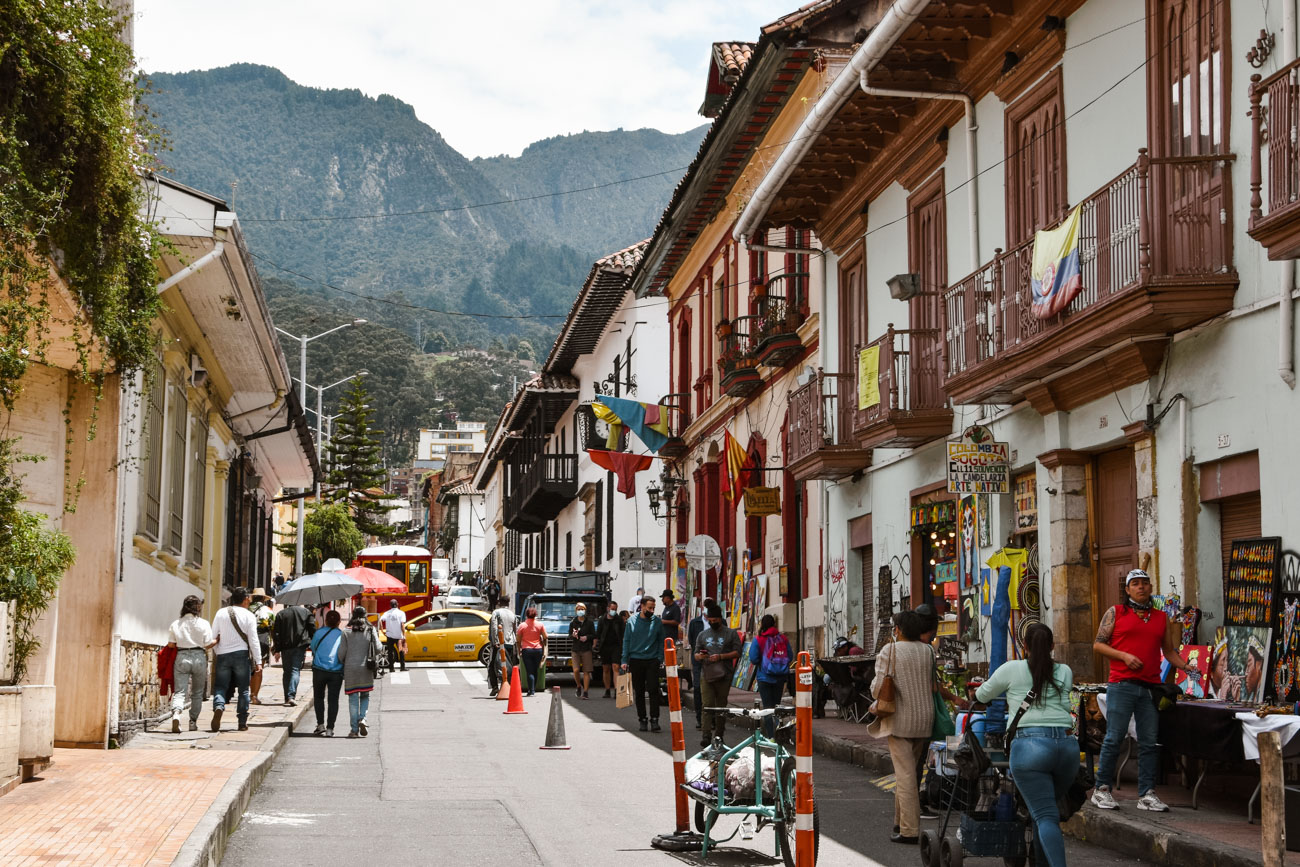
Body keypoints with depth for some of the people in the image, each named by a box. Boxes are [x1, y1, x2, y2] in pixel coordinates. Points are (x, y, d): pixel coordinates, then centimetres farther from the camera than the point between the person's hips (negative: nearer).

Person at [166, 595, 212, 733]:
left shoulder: (175, 624, 4)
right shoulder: (204, 624, -1)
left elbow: (170, 644, 3)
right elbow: (208, 644, -4)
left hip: (181, 658, 1)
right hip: (199, 657, -1)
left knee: (179, 691, -4)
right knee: (197, 693, 13)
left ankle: (176, 714, -30)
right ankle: (193, 722, 17)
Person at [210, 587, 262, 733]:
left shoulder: (221, 613, 5)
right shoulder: (248, 615, -1)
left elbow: (213, 637, 6)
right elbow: (253, 640, -4)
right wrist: (258, 661, -1)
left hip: (223, 655, 1)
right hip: (241, 654, -1)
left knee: (220, 686, 5)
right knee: (243, 689, 7)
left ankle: (218, 706, -25)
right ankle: (242, 722, 8)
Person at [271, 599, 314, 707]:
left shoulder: (280, 614, 7)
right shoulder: (305, 612, 6)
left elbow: (276, 633, 3)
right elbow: (313, 629, 4)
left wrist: (277, 650, 4)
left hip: (285, 646, 1)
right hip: (300, 645, -1)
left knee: (286, 672, 11)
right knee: (295, 670, -4)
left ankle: (287, 698, 11)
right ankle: (291, 696, -21)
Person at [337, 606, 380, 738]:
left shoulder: (347, 632, -1)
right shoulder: (370, 630, 1)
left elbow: (341, 653, -3)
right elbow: (378, 649, -4)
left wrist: (342, 664, 15)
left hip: (350, 668, 0)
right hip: (366, 668, 0)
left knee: (353, 698, 4)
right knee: (365, 696, 15)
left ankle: (354, 729, 3)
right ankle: (362, 718, -8)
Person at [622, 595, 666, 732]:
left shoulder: (657, 622, 2)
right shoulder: (632, 622, 2)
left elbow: (661, 641, 9)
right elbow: (626, 641, 5)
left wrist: (660, 658, -2)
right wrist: (625, 661, -1)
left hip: (652, 660, -1)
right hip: (636, 660, 1)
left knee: (653, 690, -11)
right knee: (639, 692, 6)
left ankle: (654, 719, -10)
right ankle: (642, 719, 14)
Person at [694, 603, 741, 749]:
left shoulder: (731, 633, 5)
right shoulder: (703, 635, 16)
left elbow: (737, 653, -1)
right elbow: (696, 654, 19)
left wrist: (720, 657, -14)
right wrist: (699, 656, -6)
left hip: (724, 676, -1)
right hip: (706, 675, 2)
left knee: (721, 706, 4)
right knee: (707, 705, -10)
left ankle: (719, 735, 13)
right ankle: (706, 735, -14)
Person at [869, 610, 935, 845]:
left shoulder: (889, 651, -11)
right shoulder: (927, 651, 4)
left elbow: (877, 689, -11)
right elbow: (933, 685, 10)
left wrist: (875, 685, 10)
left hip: (900, 719, -5)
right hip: (924, 719, 5)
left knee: (905, 774, -3)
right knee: (907, 771, 17)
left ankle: (910, 831, -3)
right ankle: (901, 821, 25)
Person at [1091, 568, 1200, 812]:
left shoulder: (1161, 618, 18)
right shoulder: (1115, 613, 7)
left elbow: (1169, 651, 22)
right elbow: (1098, 644, 4)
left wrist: (1188, 668, 5)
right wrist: (1124, 656, -10)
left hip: (1150, 687, 4)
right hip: (1122, 685, -4)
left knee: (1150, 742, 2)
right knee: (1114, 738, -5)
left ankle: (1146, 794, 7)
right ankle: (1102, 789, 4)